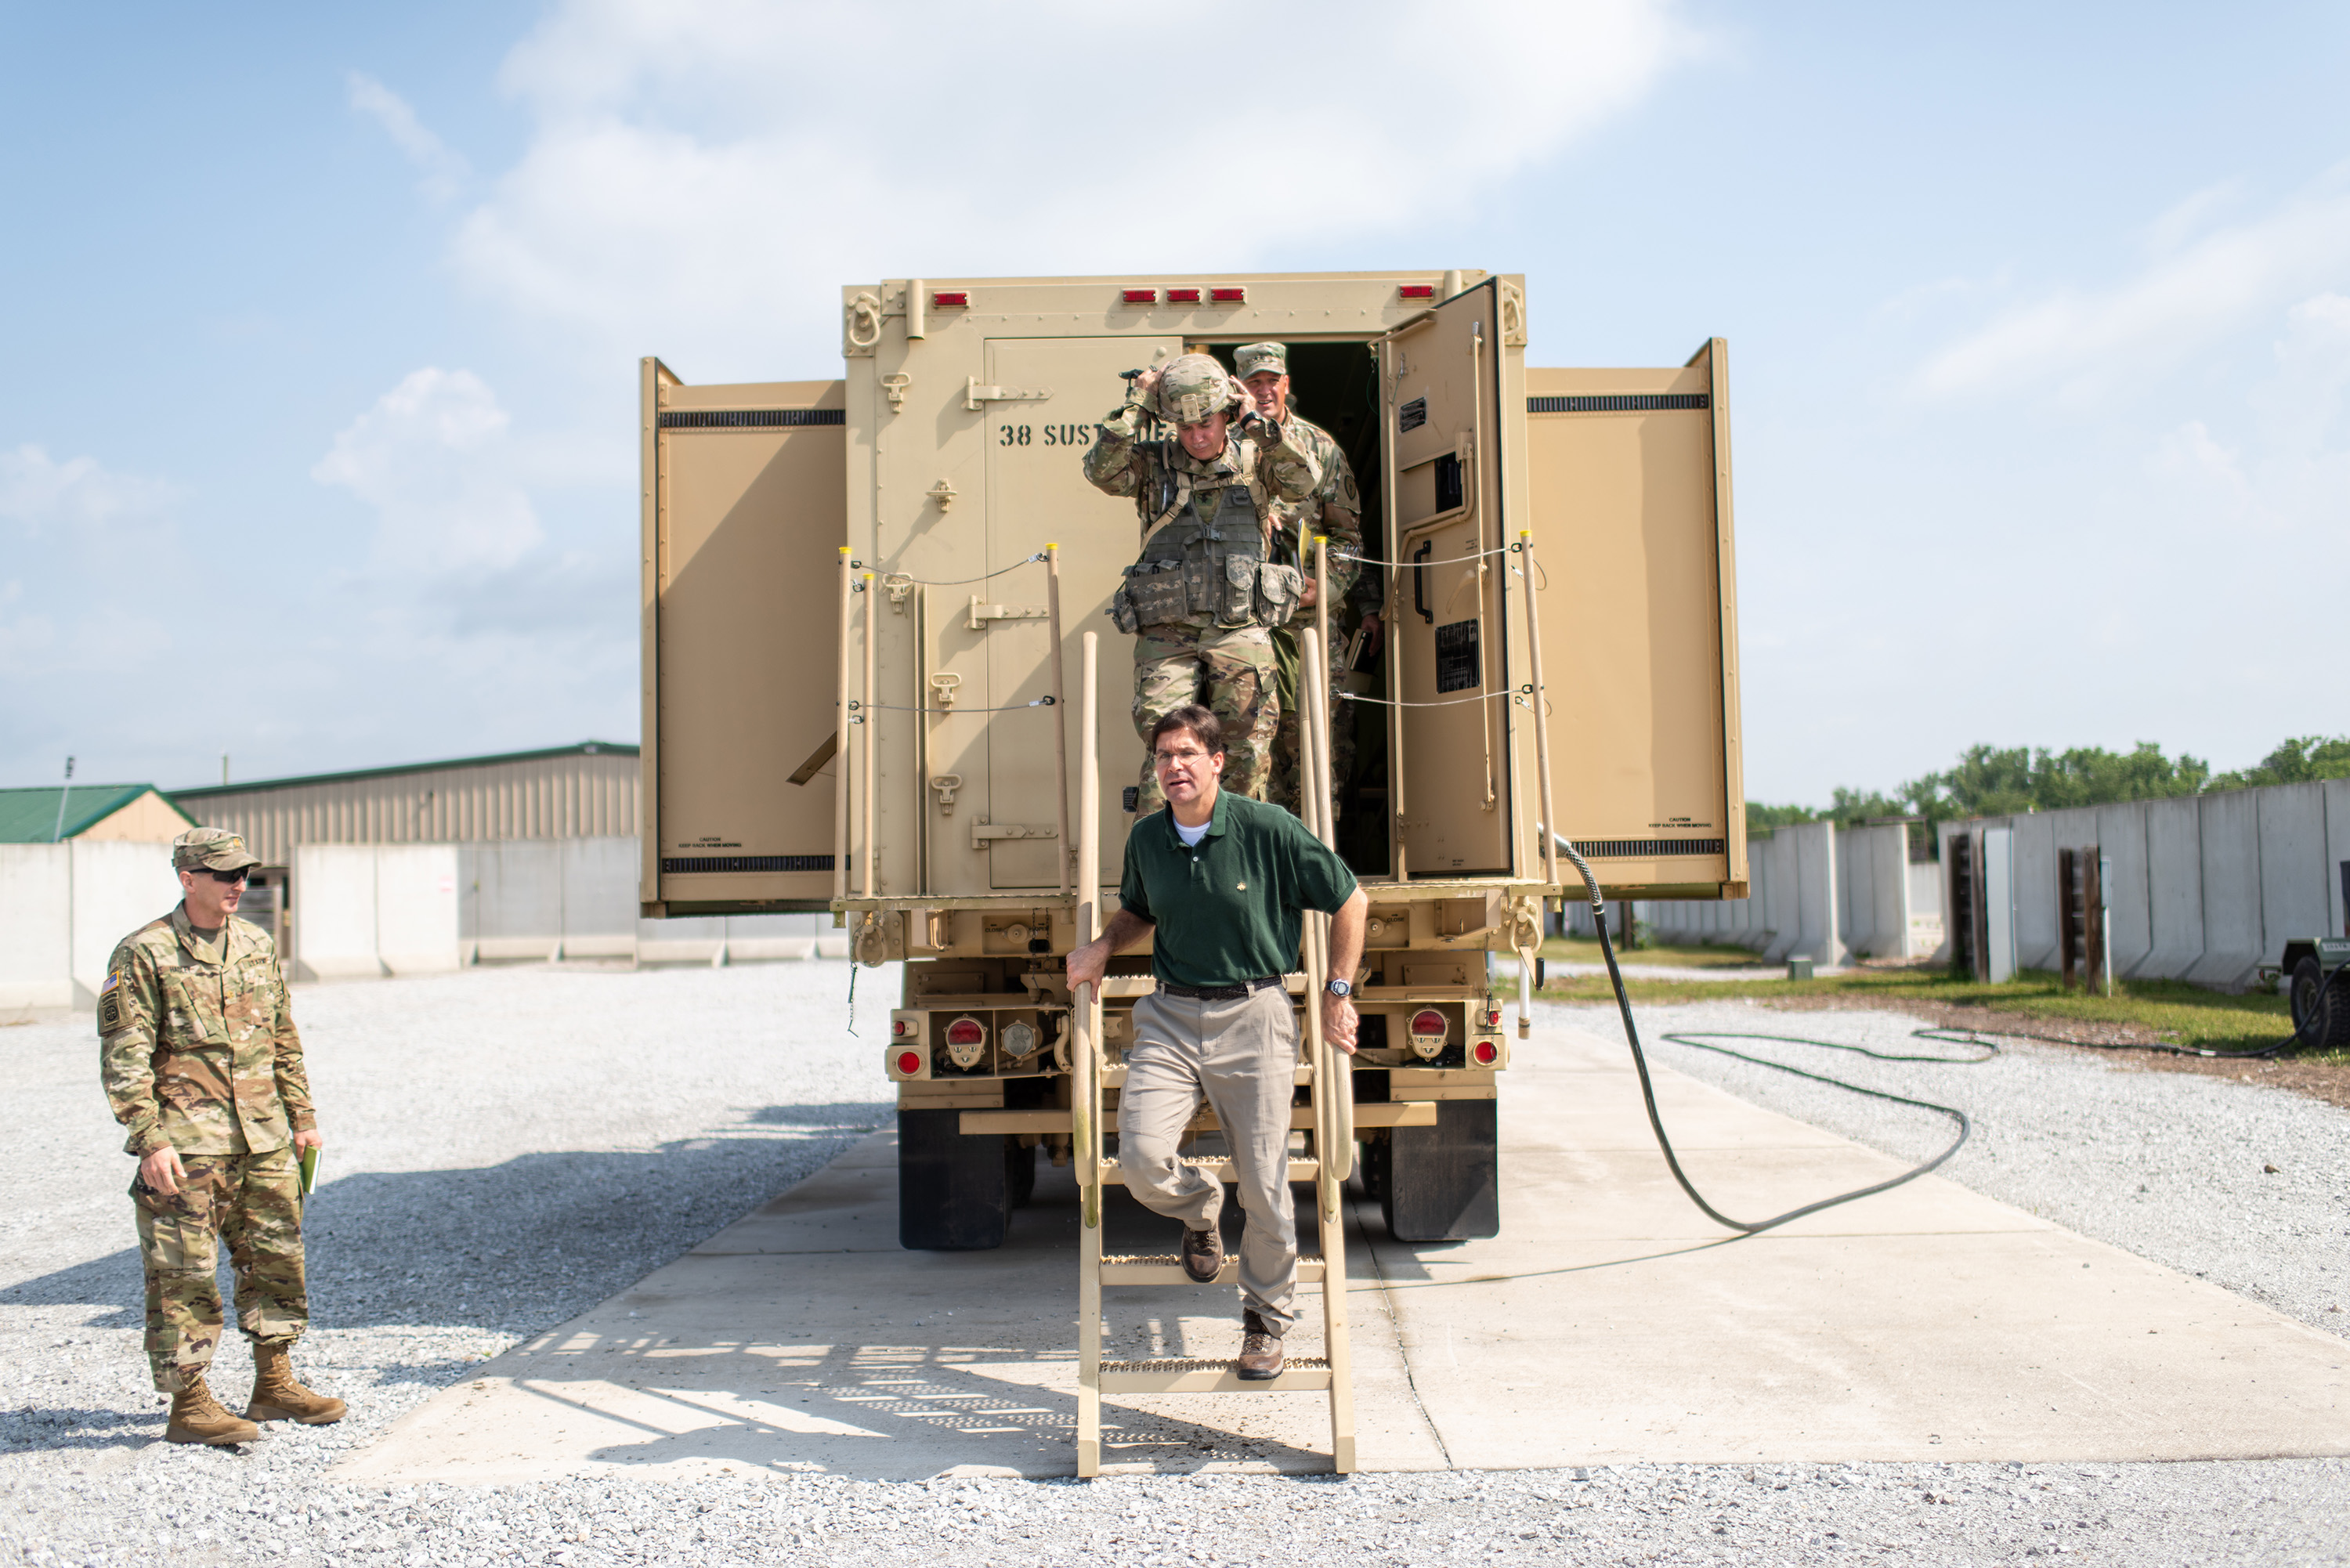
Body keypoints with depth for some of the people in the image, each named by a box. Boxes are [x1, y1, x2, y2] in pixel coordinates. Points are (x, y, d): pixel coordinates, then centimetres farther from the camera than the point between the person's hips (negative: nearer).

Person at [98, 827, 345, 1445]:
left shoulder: (258, 946, 12)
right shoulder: (144, 954, -7)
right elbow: (123, 1058, -10)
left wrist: (302, 1116, 17)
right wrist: (150, 1140, -16)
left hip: (264, 1139, 6)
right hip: (187, 1143, -6)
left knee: (277, 1259, 11)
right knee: (184, 1276, -1)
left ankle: (274, 1384, 23)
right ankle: (189, 1404, 9)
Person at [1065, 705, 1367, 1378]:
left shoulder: (1268, 828, -9)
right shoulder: (1147, 838, 5)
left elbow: (1348, 900, 1)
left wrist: (1338, 992, -1)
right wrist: (1101, 948, 7)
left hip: (1252, 1017, -3)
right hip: (1170, 1017, 3)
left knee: (1263, 1183, -1)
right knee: (1141, 1157, -16)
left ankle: (1266, 1317, 24)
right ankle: (1199, 1211, 20)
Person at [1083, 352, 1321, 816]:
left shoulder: (1254, 459, 9)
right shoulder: (1153, 464, 7)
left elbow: (1305, 480, -9)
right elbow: (1101, 470, -11)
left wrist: (1256, 422, -10)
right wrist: (1137, 406, -8)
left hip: (1240, 633, 1)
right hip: (1166, 633, -1)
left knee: (1248, 753, 1)